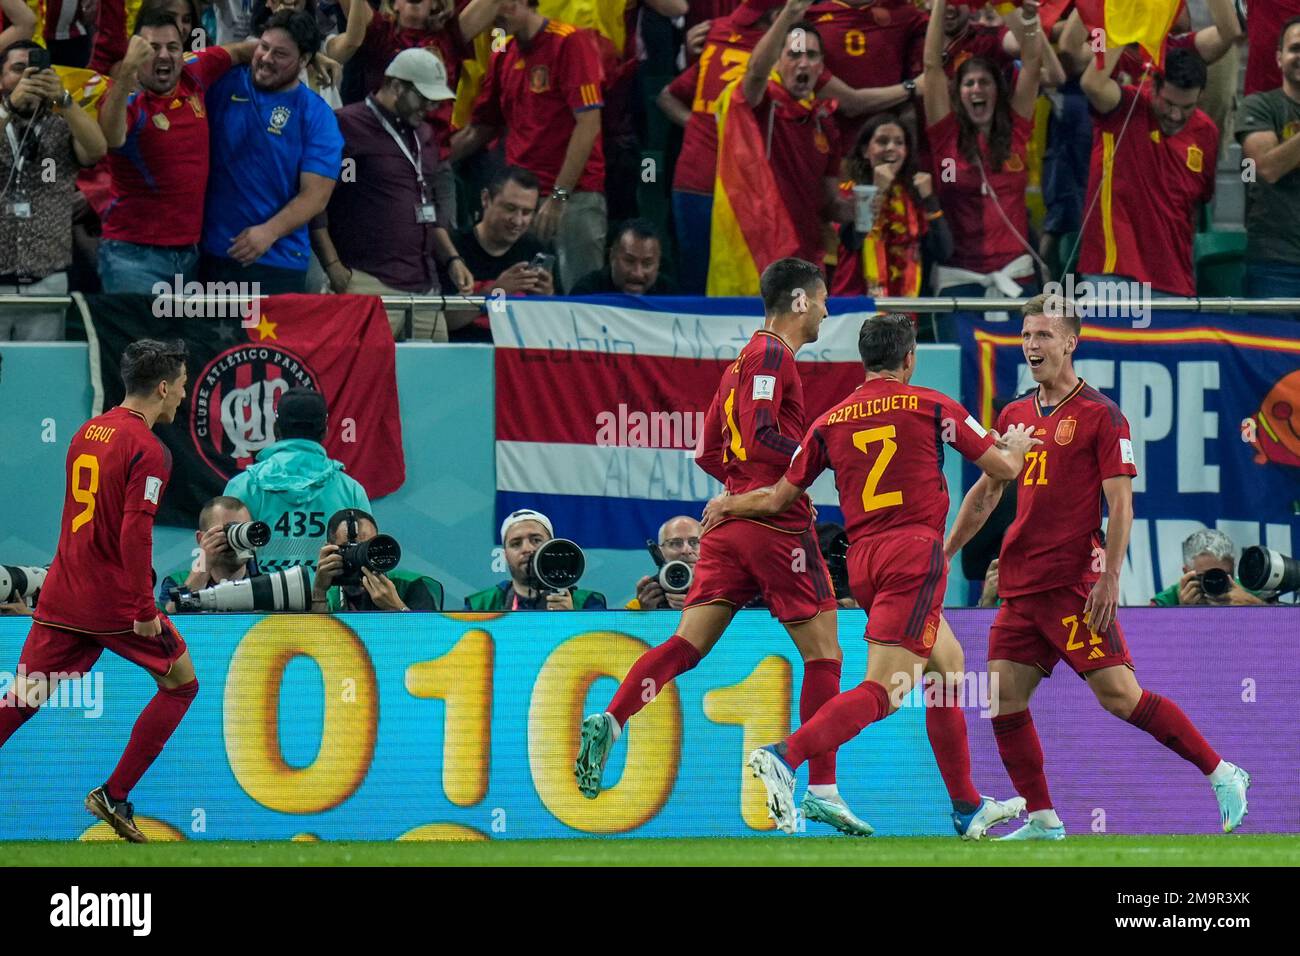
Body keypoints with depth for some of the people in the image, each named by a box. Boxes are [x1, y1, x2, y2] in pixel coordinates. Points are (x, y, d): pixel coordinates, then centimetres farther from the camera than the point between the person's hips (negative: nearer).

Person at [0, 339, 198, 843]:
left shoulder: (87, 433, 12)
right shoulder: (148, 450, -13)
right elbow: (135, 532, -22)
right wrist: (145, 610, -20)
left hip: (63, 595, 7)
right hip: (116, 602, -7)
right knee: (181, 683, 12)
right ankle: (113, 796, 8)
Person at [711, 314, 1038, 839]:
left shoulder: (831, 421, 11)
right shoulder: (931, 407, 2)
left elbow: (778, 497, 15)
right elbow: (1002, 468, 9)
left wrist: (727, 505, 35)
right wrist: (1017, 445, 33)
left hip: (862, 560, 6)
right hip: (915, 550, -6)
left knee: (949, 666, 23)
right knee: (882, 691, -13)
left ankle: (968, 807, 26)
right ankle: (785, 756, -33)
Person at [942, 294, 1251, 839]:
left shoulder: (1100, 415, -5)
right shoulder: (1015, 415, 14)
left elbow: (1120, 503, -9)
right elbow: (985, 492, 24)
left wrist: (1110, 577, -17)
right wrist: (944, 554, 22)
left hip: (1073, 584, -7)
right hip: (1020, 585, 7)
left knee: (1119, 695, -12)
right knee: (1003, 699, 0)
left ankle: (1221, 774, 0)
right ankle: (1042, 820, 7)